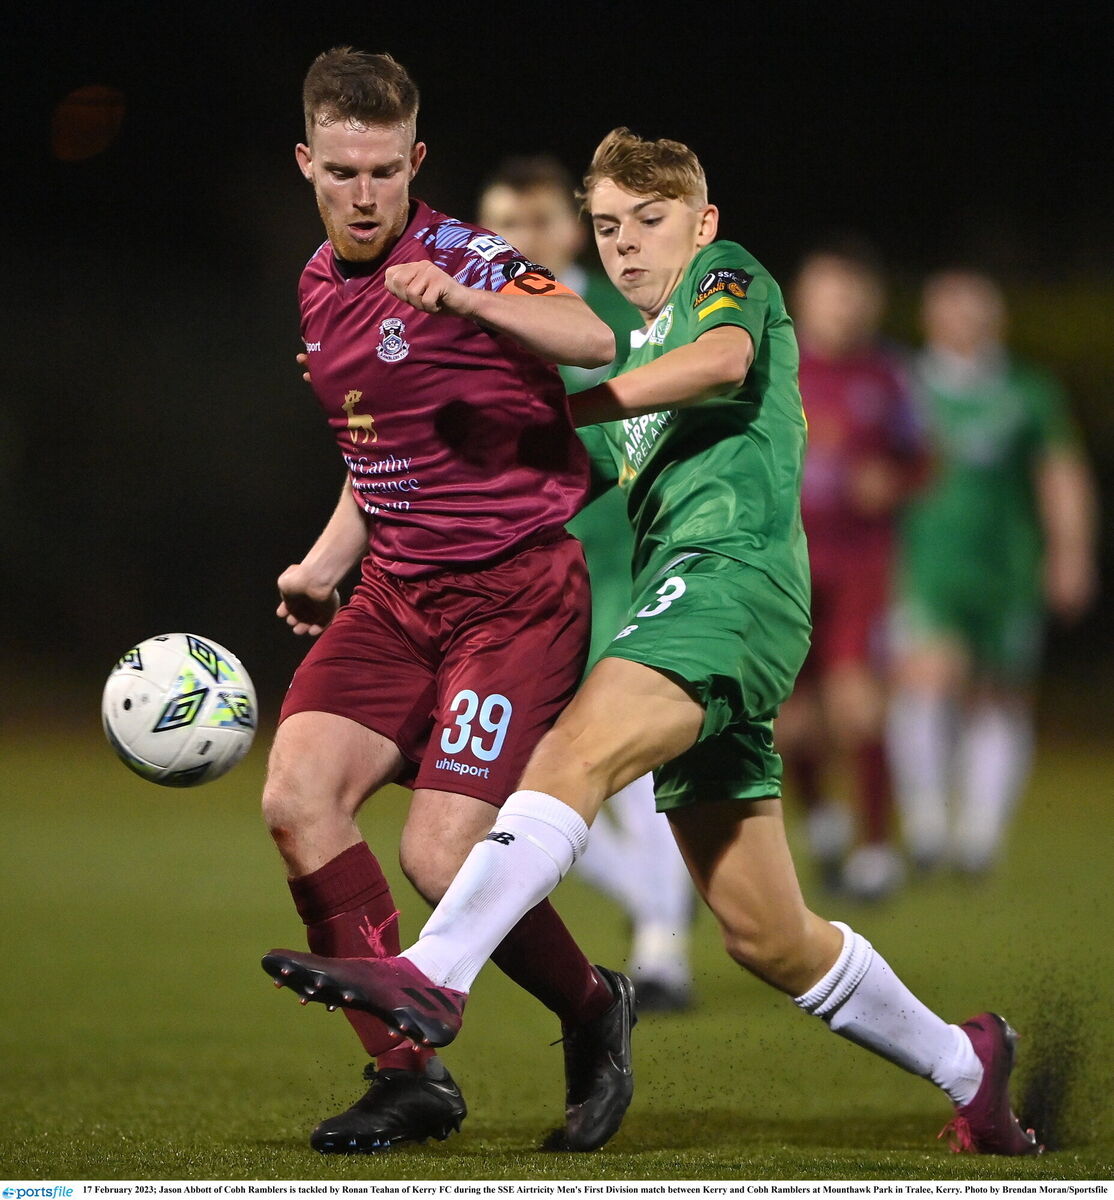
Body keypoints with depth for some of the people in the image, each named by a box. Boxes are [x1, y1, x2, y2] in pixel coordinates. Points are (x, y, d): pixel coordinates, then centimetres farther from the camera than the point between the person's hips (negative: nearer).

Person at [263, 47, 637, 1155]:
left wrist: (472, 302, -47)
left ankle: (593, 1011, 15)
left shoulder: (459, 258, -11)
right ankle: (407, 1075, -3)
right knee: (297, 798, -14)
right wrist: (324, 564, 16)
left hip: (517, 593, -7)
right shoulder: (317, 288, 13)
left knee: (441, 859, -15)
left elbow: (592, 340, -32)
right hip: (396, 594, 7)